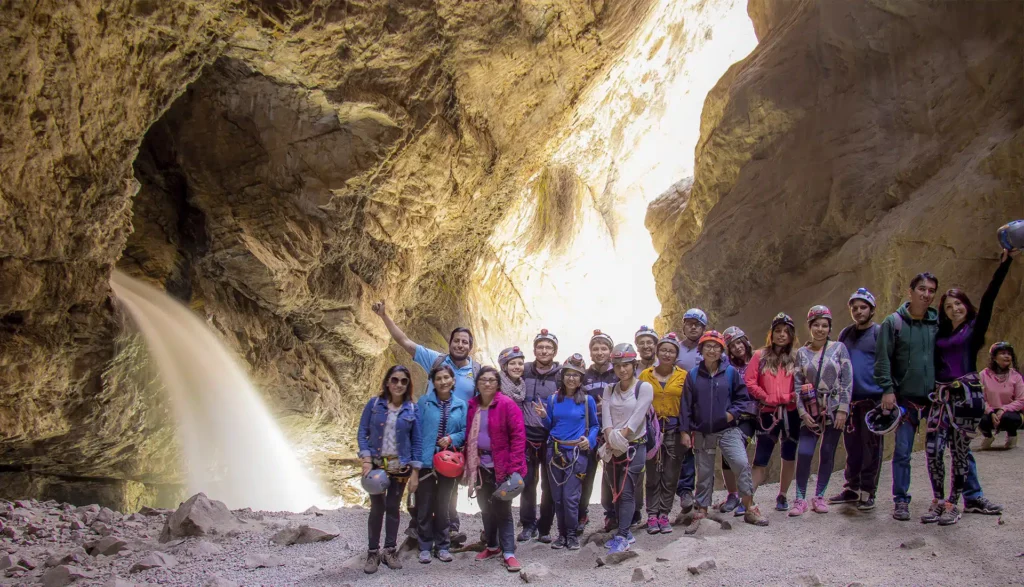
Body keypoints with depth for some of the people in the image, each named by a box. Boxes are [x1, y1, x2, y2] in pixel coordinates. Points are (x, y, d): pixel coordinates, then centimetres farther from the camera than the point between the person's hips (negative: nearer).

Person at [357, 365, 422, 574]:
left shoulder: (412, 409, -2)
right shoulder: (374, 404, -4)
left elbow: (417, 441, -1)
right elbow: (362, 433, -3)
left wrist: (415, 471, -4)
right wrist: (366, 459, -15)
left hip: (400, 466, 1)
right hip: (376, 464, -1)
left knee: (393, 507, 9)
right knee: (377, 508, 0)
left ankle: (390, 550, 20)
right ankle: (373, 552, 12)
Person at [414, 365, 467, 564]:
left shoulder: (461, 405, 4)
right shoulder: (424, 402, -4)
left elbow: (465, 431, 5)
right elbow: (416, 431, -5)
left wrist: (452, 438, -15)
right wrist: (415, 458, -10)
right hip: (426, 460, -2)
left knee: (443, 505, 13)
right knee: (425, 505, 3)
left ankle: (442, 546, 23)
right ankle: (425, 547, 14)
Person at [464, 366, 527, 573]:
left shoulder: (507, 404, -10)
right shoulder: (472, 406, 5)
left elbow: (518, 436, -13)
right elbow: (468, 437, 13)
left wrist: (514, 467, -18)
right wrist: (468, 464, 7)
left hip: (501, 467, -5)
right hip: (480, 466, 5)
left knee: (502, 509, -2)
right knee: (486, 508, 15)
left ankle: (509, 553, 5)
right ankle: (492, 546, 30)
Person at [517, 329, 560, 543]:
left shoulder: (561, 375, 0)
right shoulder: (524, 371, 4)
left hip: (551, 437, -1)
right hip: (527, 435, 1)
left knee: (549, 484, 4)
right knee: (528, 481, 4)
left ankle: (545, 527, 13)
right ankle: (528, 525, 15)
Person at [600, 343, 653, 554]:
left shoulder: (644, 388, -4)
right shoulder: (609, 389, 10)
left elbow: (637, 417, -14)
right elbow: (605, 417, -1)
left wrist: (620, 437, -19)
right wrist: (610, 438, -16)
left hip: (634, 446, -5)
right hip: (612, 449, 5)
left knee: (626, 492, -9)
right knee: (616, 492, 8)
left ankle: (622, 537, -10)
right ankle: (624, 532, 18)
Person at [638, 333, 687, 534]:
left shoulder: (683, 376, 2)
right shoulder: (645, 375, 3)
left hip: (674, 430, 0)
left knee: (670, 475, 5)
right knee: (653, 475, 3)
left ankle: (664, 515, 14)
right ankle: (652, 515, 9)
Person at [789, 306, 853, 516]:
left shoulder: (839, 348, 1)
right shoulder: (802, 353, 6)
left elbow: (847, 381, -3)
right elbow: (797, 385, 3)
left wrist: (843, 410, -9)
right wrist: (803, 412, -6)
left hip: (834, 410, -1)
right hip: (811, 411, 1)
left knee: (827, 454, 4)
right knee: (804, 453, -8)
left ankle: (819, 497, 16)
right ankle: (800, 498, 0)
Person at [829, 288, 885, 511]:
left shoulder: (880, 333, -3)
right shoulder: (845, 334, 14)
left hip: (873, 399, -5)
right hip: (849, 399, 5)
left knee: (871, 447, 1)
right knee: (851, 446, 11)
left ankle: (867, 492, 9)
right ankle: (852, 488, 22)